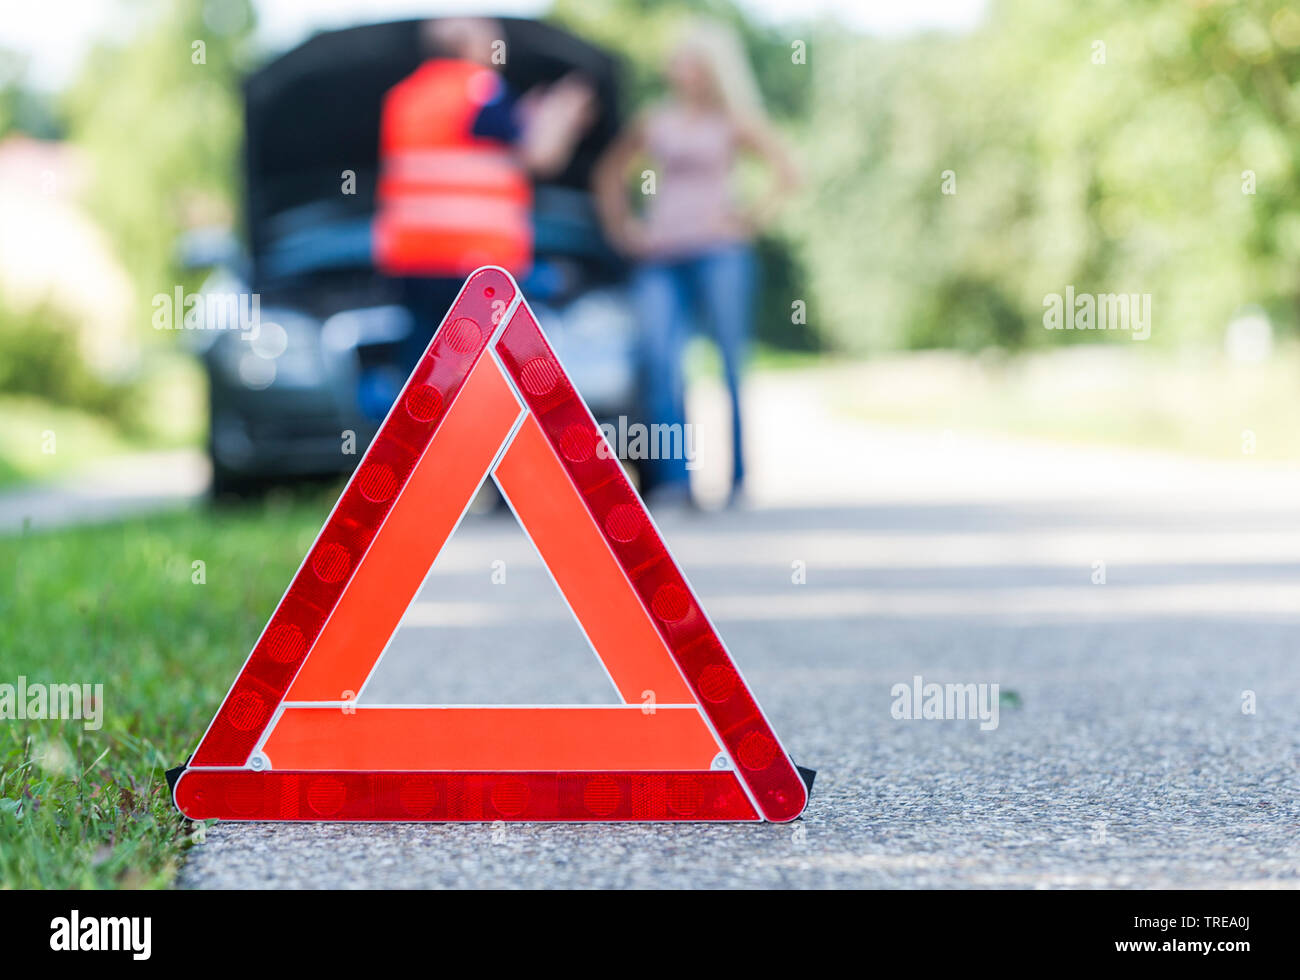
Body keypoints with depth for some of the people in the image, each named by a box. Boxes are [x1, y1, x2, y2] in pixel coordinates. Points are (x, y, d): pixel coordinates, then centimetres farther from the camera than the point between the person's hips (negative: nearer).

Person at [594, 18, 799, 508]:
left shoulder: (734, 123, 7)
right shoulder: (653, 122, 17)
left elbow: (787, 172, 2)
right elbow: (609, 173, 28)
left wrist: (752, 218, -3)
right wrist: (621, 226, 16)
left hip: (718, 250, -3)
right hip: (661, 254, 3)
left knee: (731, 361, -7)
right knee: (658, 358, -13)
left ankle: (740, 477, -4)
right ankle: (674, 477, -14)